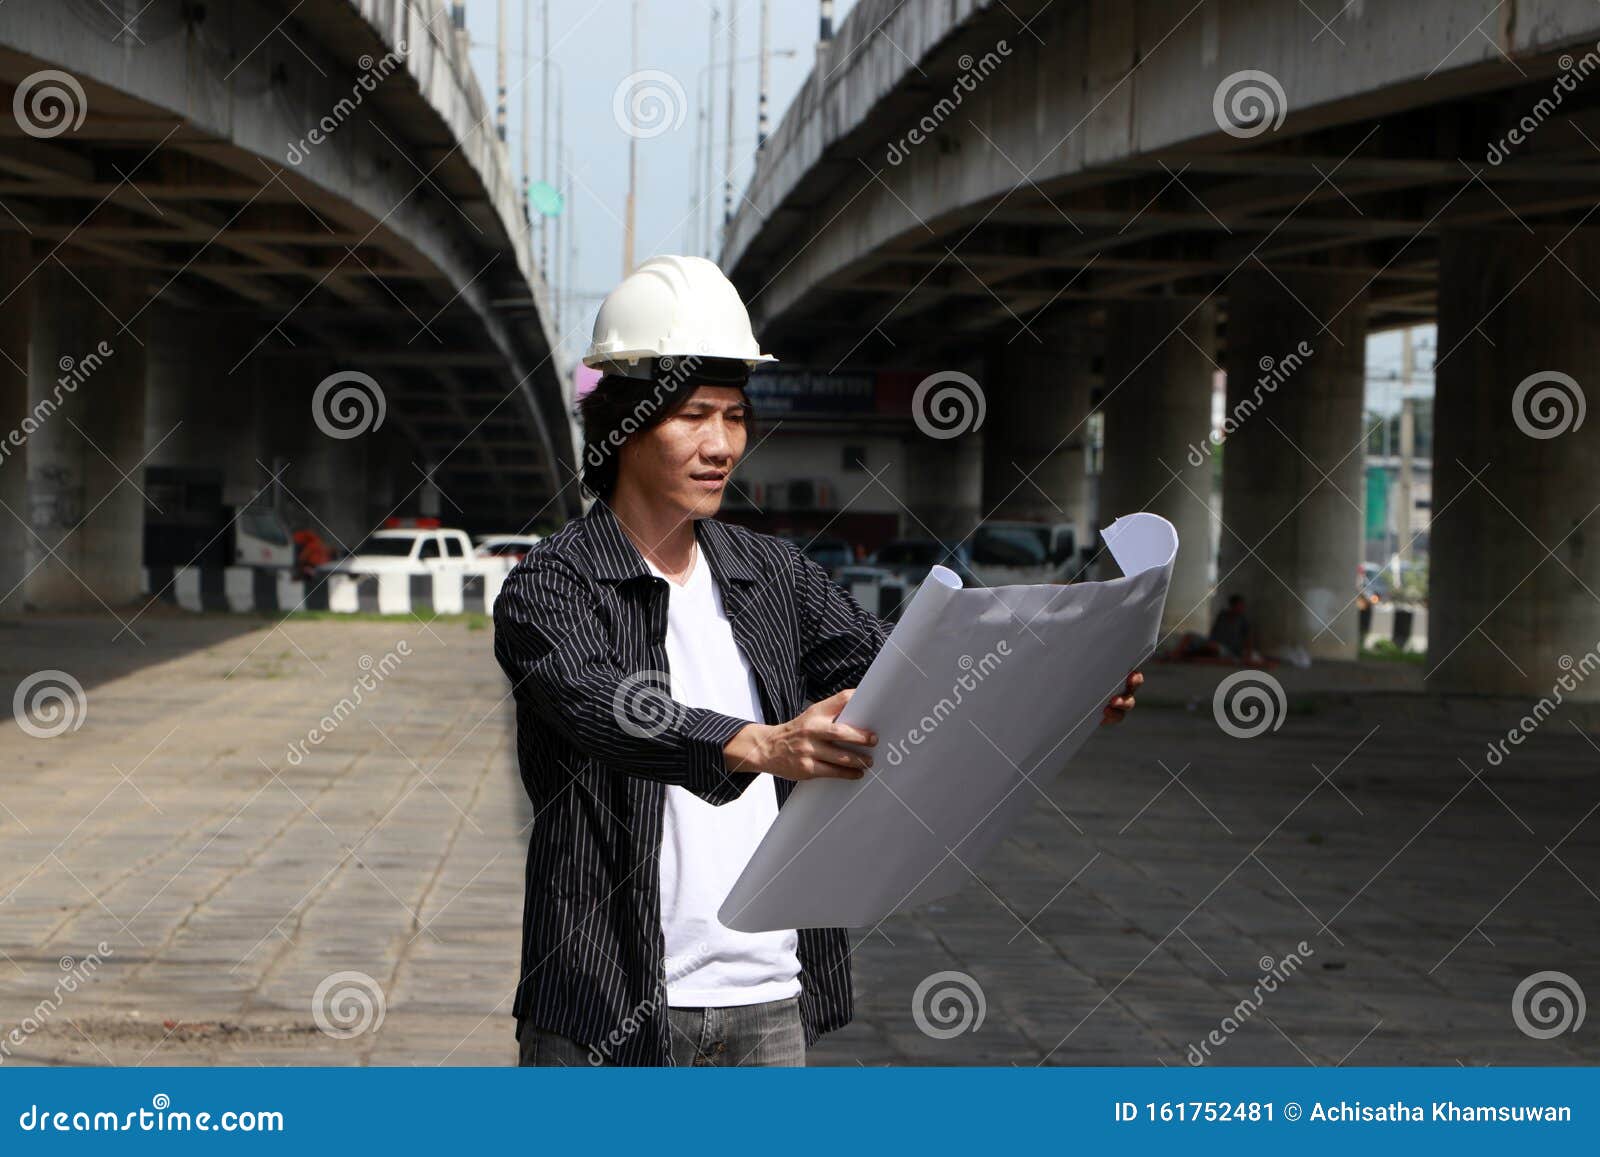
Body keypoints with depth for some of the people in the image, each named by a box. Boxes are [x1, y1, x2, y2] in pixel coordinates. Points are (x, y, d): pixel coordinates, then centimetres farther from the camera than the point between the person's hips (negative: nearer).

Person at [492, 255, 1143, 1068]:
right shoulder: (550, 587, -6)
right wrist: (761, 747, -42)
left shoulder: (773, 574, 11)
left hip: (771, 1002, 5)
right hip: (606, 1006, -5)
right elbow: (605, 711, -25)